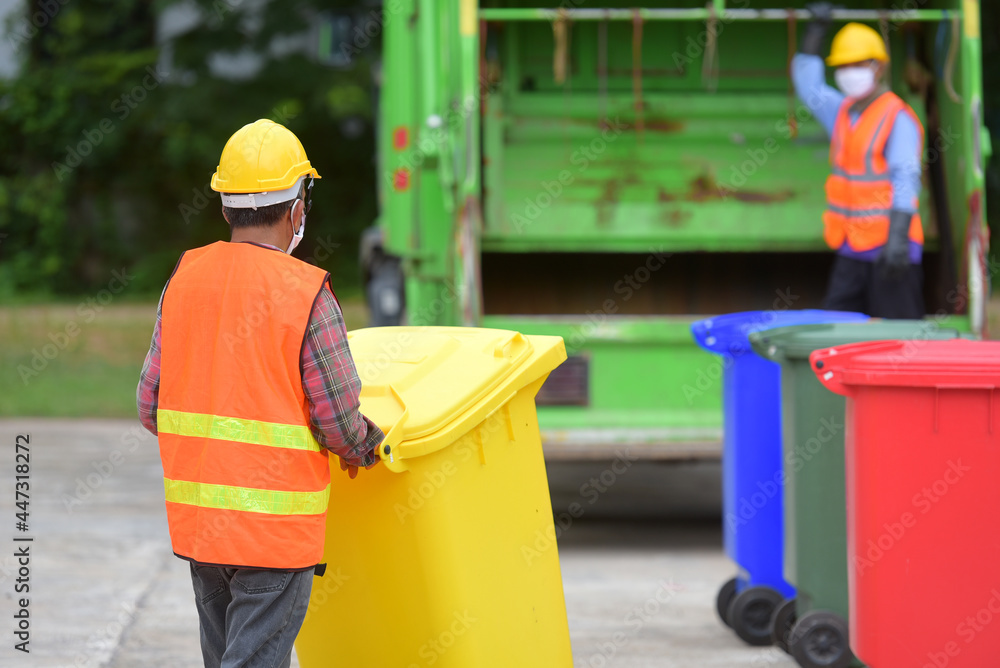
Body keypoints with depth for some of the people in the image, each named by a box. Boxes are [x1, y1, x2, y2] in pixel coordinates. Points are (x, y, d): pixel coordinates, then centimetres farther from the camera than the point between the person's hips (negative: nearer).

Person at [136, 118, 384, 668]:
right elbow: (339, 422, -11)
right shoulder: (307, 295, -14)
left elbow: (151, 405, 5)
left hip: (195, 514, 6)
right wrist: (365, 447, 12)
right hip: (274, 520, -6)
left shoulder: (185, 278, 2)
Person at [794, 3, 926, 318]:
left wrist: (898, 237, -28)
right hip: (852, 250, 8)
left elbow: (905, 178, -19)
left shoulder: (899, 118, -10)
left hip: (890, 253, -8)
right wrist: (817, 28, 27)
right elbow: (807, 81, 31)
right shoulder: (844, 110, 15)